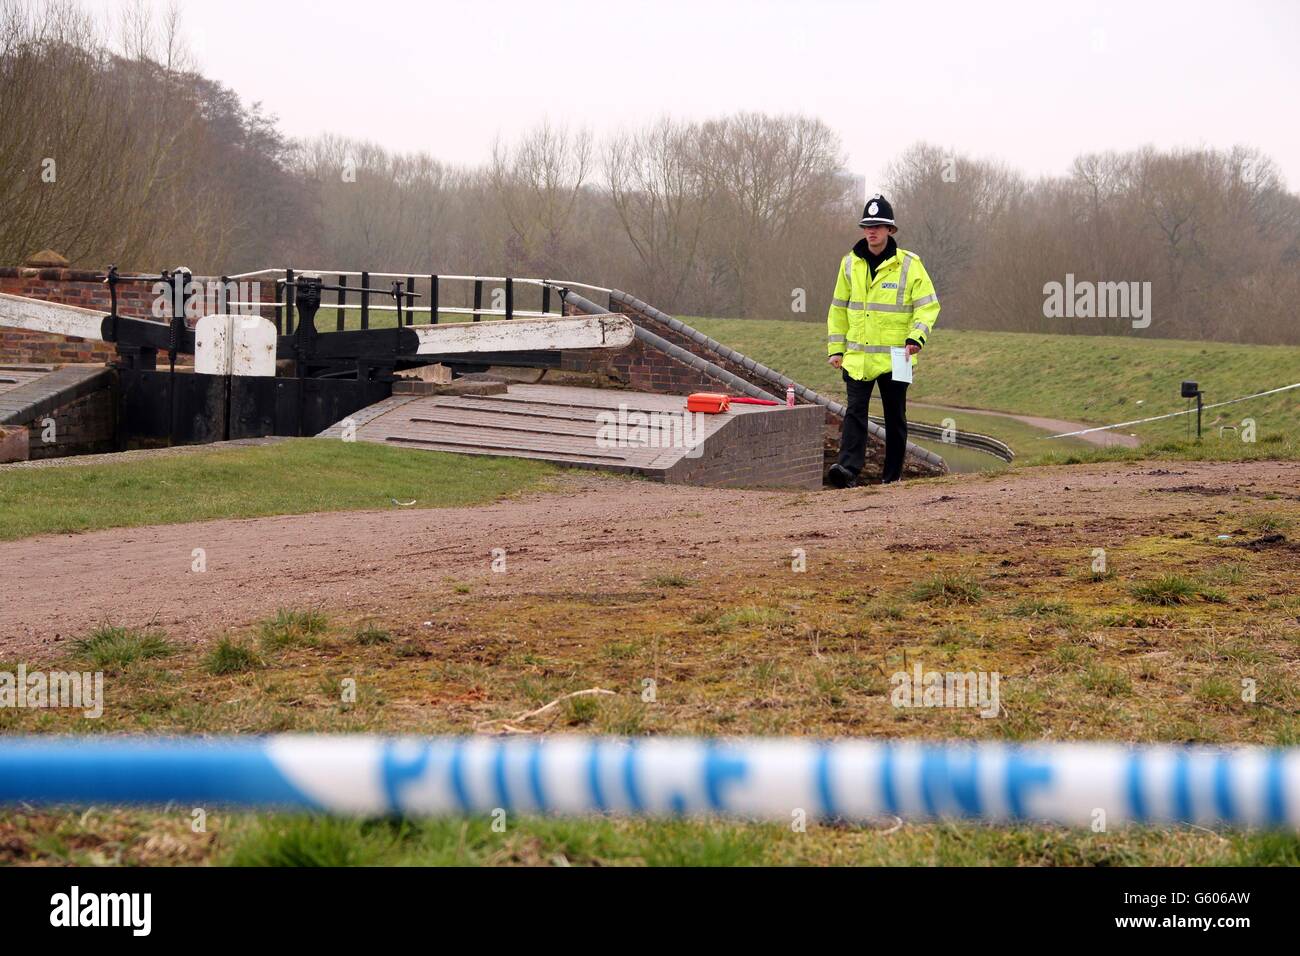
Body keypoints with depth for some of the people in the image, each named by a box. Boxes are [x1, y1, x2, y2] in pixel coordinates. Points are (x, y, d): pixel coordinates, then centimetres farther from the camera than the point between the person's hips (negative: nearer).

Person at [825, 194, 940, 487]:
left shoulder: (909, 265, -4)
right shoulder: (850, 263, 7)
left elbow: (928, 304, -3)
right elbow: (839, 307, 13)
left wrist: (916, 337, -18)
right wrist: (836, 348, 9)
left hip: (894, 357, -2)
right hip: (857, 357, 2)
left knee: (895, 416, 8)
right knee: (855, 411, -11)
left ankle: (893, 474, 17)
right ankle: (848, 468, -21)